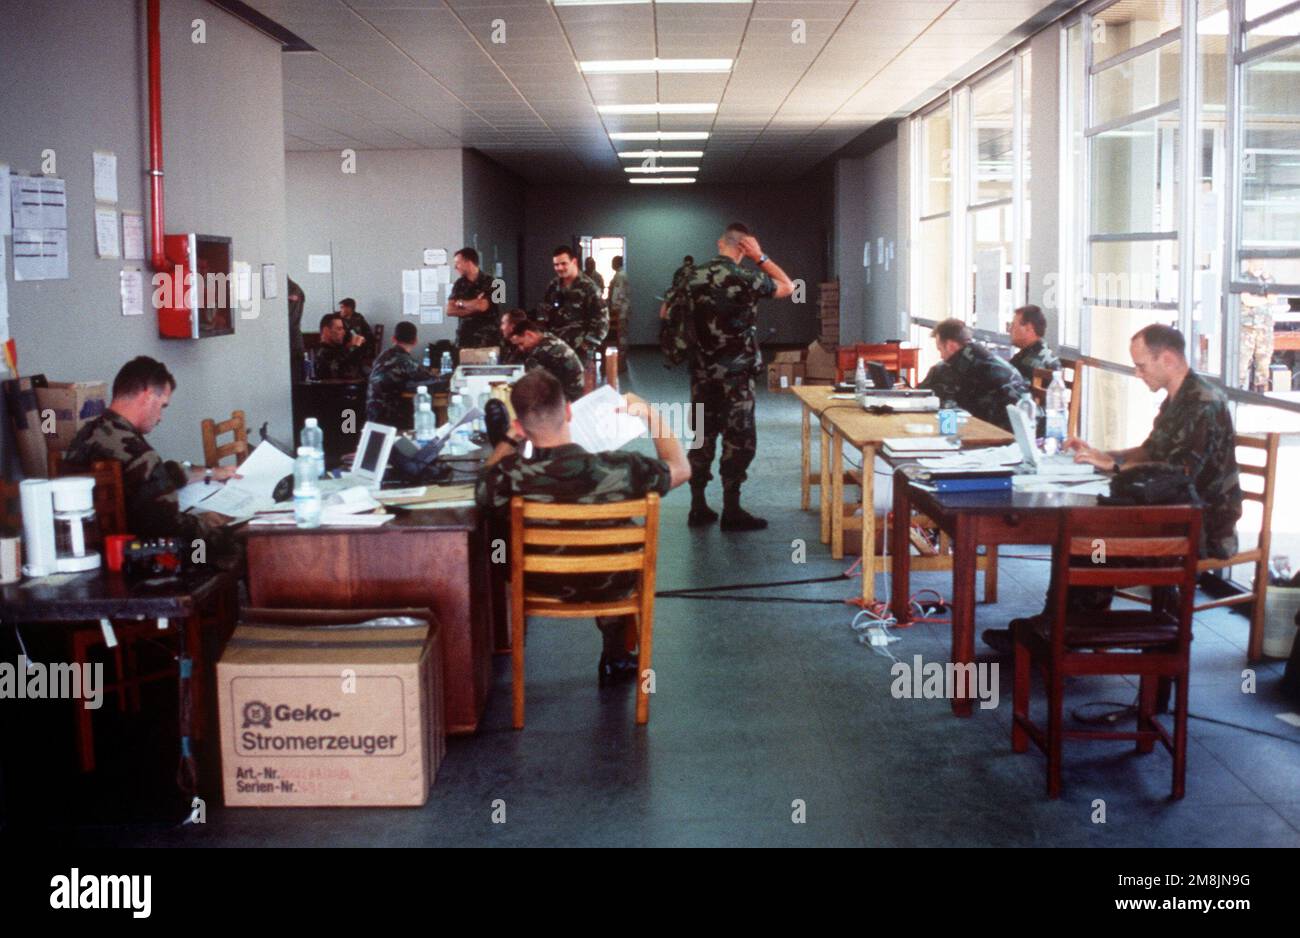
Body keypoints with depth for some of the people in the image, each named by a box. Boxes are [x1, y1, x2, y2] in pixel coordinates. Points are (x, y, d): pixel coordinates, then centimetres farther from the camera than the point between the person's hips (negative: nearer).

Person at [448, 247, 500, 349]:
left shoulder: (489, 282, -4)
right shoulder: (459, 284, 10)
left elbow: (482, 306, -17)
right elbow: (450, 310, 2)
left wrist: (461, 303, -1)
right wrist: (473, 307, -9)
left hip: (486, 339, -4)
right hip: (463, 338, 4)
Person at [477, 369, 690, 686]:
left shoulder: (505, 478, -32)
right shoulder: (620, 470, -33)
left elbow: (483, 490, -4)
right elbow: (681, 468, -11)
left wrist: (510, 440, 2)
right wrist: (649, 415, -2)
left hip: (539, 585, 1)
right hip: (608, 587, -1)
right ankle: (616, 658, 45)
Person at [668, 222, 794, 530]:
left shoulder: (693, 277, 2)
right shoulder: (747, 279, -12)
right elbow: (788, 287, 2)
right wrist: (761, 257, 1)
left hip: (702, 373, 5)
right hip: (736, 373, -5)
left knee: (703, 436, 11)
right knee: (739, 439, 2)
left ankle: (698, 507, 14)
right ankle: (731, 511, 2)